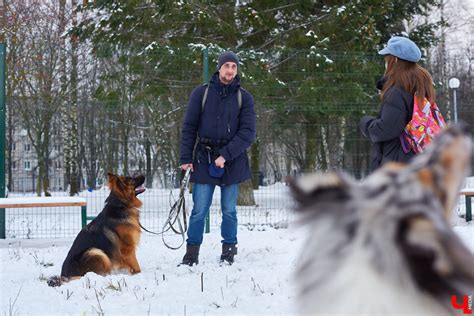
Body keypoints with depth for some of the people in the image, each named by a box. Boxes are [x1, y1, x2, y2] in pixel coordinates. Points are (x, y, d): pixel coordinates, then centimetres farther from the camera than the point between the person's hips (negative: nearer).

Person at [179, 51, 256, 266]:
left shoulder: (244, 97, 3)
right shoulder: (201, 93, 3)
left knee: (229, 210, 6)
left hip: (232, 160, 0)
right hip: (204, 159, 0)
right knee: (199, 210, -3)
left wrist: (226, 155, -14)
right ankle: (191, 254, 3)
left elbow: (248, 133, -4)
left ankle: (229, 252, 17)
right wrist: (186, 158, -4)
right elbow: (189, 127, 4)